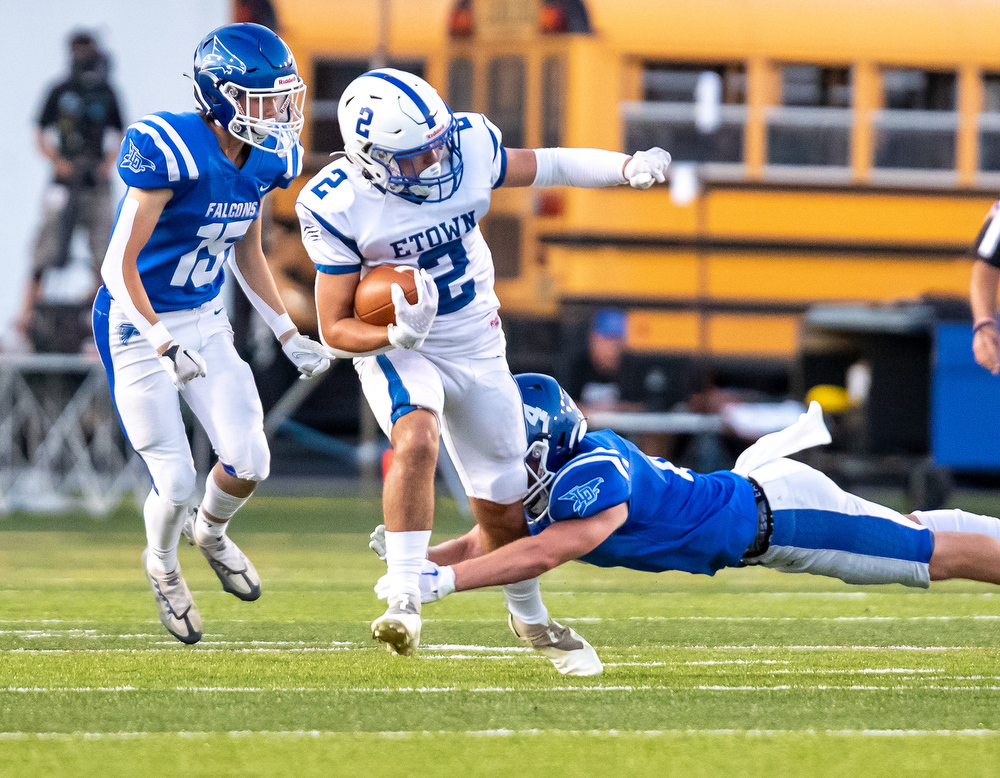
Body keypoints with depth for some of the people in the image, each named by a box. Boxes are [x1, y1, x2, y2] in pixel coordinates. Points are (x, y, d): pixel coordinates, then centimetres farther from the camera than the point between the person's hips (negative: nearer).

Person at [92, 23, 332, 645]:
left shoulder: (265, 159, -5)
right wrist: (164, 347, -35)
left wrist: (289, 335, 7)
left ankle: (211, 532, 30)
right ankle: (163, 565, 29)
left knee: (249, 461, -5)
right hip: (137, 326, -6)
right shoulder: (169, 151, -29)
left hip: (205, 321, 6)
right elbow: (121, 266, -26)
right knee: (176, 483, -5)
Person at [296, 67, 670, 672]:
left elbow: (548, 167, 2)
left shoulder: (469, 146, -17)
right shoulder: (338, 207, -24)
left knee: (502, 503, 11)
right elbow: (336, 328, -18)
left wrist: (627, 168, -15)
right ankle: (405, 600, -31)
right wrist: (396, 335, -38)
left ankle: (528, 614, 39)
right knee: (417, 440, -35)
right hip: (397, 349, -3)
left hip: (478, 348, 3)